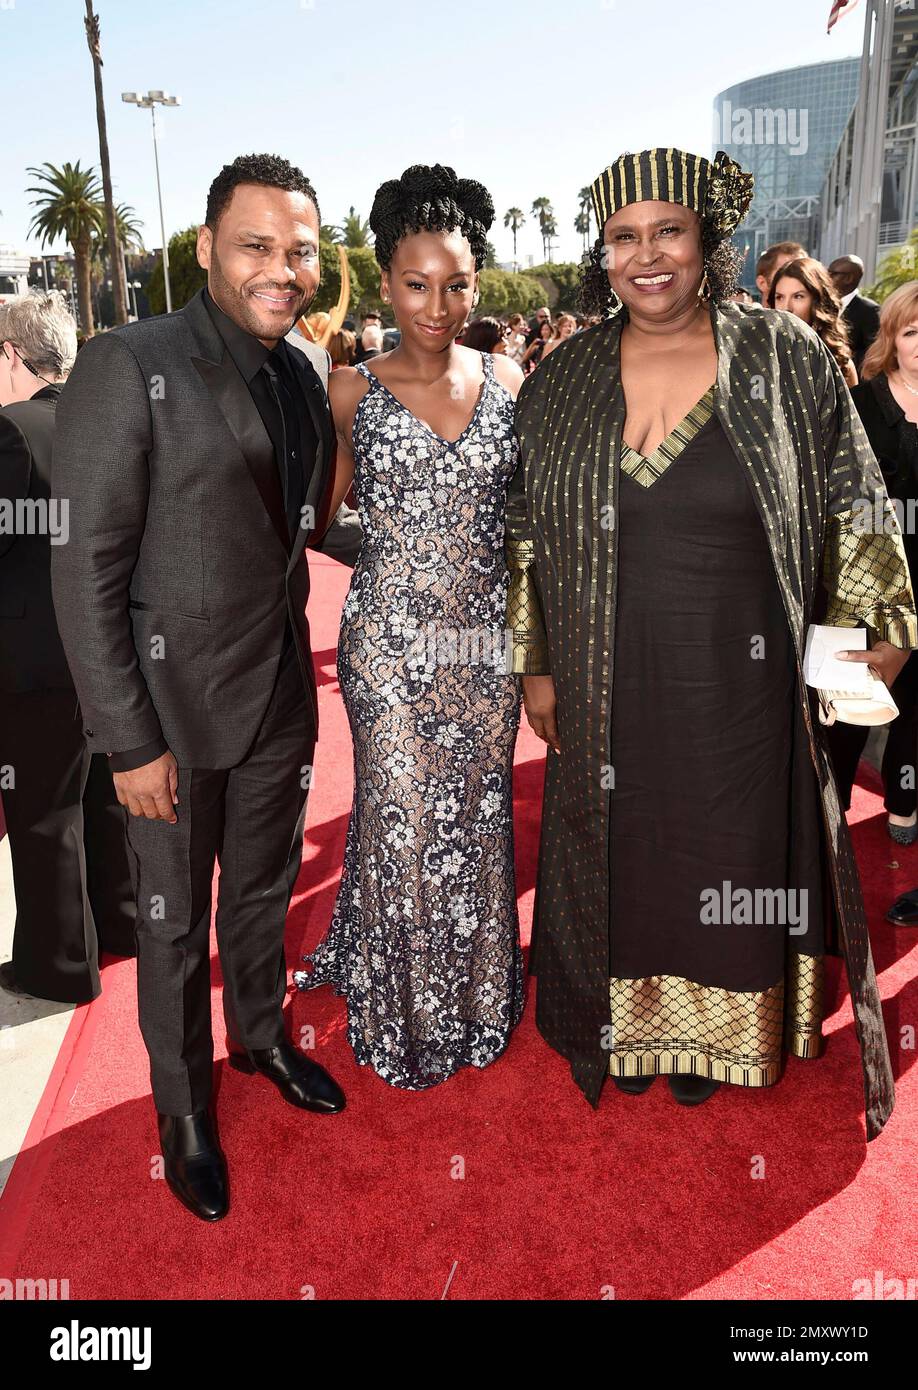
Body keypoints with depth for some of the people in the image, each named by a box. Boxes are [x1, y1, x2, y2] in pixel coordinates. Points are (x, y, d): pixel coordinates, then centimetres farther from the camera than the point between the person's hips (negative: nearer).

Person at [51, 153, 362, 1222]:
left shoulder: (305, 371, 4)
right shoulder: (128, 367, -17)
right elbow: (86, 570, -17)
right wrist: (130, 741, -18)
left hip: (280, 691, 6)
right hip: (174, 703, -5)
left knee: (263, 890, 24)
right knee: (175, 926, 12)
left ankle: (259, 1036, 49)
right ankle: (183, 1113, 36)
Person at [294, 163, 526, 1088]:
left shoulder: (506, 381, 3)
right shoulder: (352, 393, -4)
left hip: (485, 636, 3)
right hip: (389, 639, -2)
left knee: (477, 812, 13)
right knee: (402, 821, 6)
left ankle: (476, 994, 36)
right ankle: (405, 1012, 30)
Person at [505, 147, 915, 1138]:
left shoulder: (787, 360, -3)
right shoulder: (561, 382, 1)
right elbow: (527, 533, 5)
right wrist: (535, 664, 5)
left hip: (741, 680, -1)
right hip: (611, 685, 1)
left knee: (728, 853, 13)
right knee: (619, 850, 15)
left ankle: (708, 1030, 38)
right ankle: (620, 1023, 39)